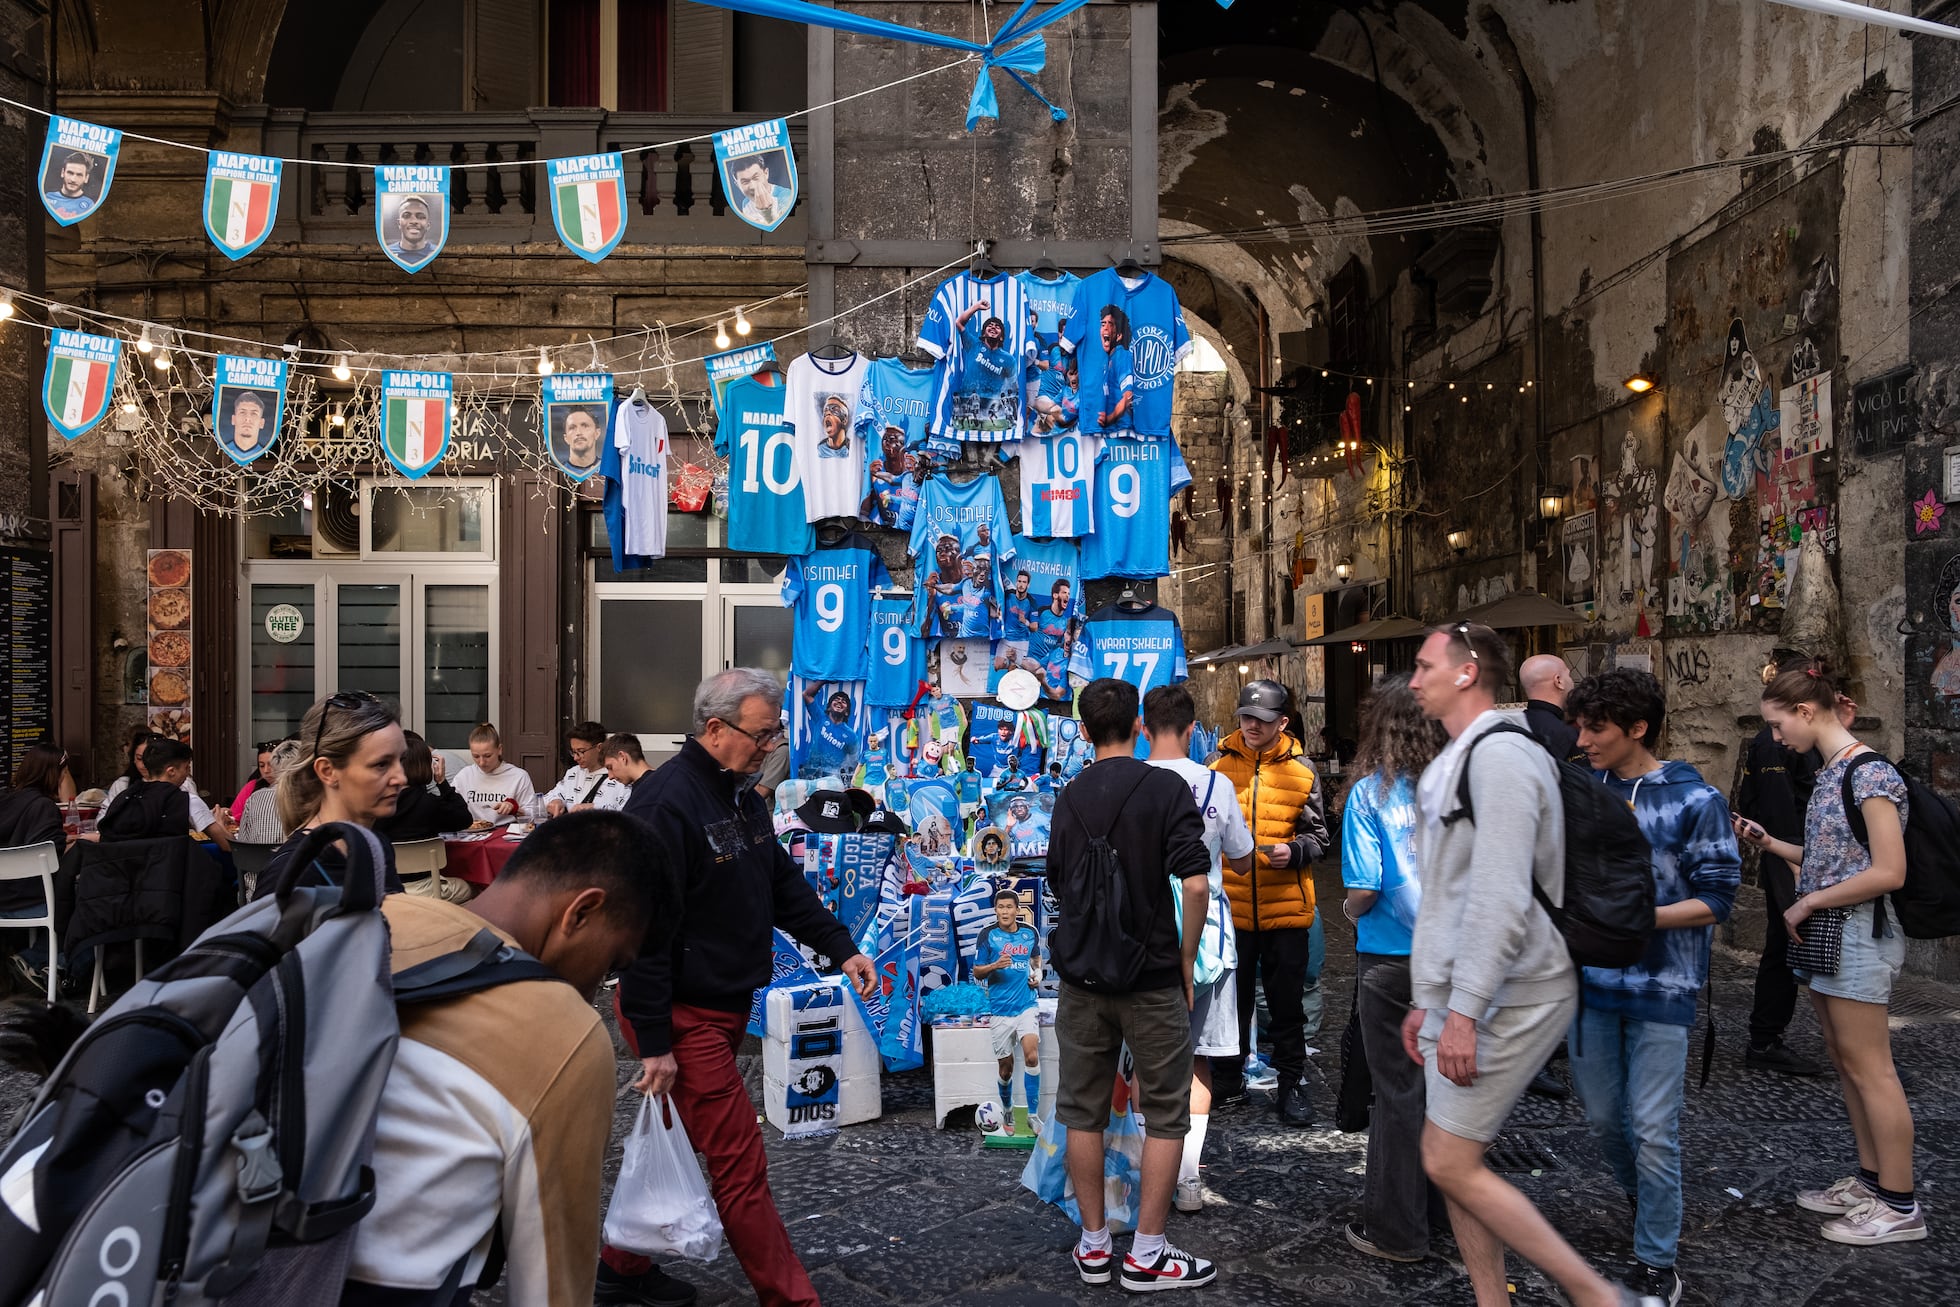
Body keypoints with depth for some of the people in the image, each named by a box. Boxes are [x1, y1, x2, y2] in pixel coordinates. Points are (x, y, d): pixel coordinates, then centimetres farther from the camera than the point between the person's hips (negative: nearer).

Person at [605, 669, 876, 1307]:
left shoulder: (742, 798, 9)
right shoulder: (667, 803, -22)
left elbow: (783, 883, 18)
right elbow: (644, 927, -23)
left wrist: (840, 947, 7)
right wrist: (653, 1043, -21)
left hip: (725, 1009, 10)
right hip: (682, 1015, -9)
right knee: (741, 1164, -3)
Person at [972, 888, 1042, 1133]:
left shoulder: (1030, 933, 5)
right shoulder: (987, 935, -3)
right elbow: (977, 972, 0)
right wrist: (995, 966, -19)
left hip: (1026, 1005, 1)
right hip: (1000, 1009, -1)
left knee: (1031, 1056, -18)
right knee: (1006, 1065, 6)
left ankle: (1033, 1114, -9)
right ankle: (1007, 1113, 28)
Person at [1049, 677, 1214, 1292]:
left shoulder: (1068, 798, 6)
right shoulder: (1165, 788, -8)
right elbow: (1194, 883, -16)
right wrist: (1187, 961, -4)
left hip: (1081, 977, 4)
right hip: (1152, 977, -4)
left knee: (1083, 1112, 12)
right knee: (1165, 1115, 7)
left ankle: (1093, 1245, 19)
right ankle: (1148, 1253, 9)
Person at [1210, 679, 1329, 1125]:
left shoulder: (1300, 771, 1)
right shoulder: (1220, 766, 4)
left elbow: (1317, 836, 5)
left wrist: (1294, 851, -13)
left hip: (1286, 907, -1)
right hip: (1230, 906, 1)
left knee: (1288, 1003, 7)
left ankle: (1291, 1083, 20)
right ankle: (1229, 1079, 26)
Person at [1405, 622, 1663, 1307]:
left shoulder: (1500, 755, -15)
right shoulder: (1453, 762, 17)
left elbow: (1501, 898, -23)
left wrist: (1464, 1011, -25)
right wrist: (1425, 999, 21)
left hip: (1507, 994, -10)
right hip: (1464, 992, 10)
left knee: (1449, 1162, -8)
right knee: (1454, 1161, 10)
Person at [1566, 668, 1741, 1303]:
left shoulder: (1695, 801, -10)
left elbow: (1716, 900, -10)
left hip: (1660, 988, -4)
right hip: (1590, 982, 5)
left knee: (1653, 1131, -1)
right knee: (1603, 1118, 15)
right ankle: (1643, 1201, 42)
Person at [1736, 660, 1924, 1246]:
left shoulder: (1869, 774, -17)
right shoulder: (1829, 773, 10)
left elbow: (1887, 872, -21)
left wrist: (1810, 901, -15)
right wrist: (1770, 843, 8)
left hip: (1857, 933, -9)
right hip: (1824, 932, 9)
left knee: (1869, 1069, -2)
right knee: (1845, 1061, 15)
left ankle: (1900, 1207, 7)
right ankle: (1870, 1180, 26)